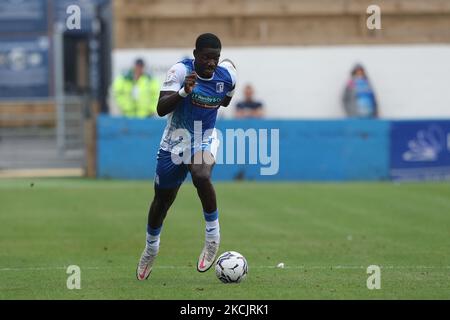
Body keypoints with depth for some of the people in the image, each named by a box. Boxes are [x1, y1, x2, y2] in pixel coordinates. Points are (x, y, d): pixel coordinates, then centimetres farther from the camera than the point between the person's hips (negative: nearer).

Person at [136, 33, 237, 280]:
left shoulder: (227, 75, -11)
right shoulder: (180, 70, -22)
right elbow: (161, 109, -31)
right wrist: (184, 92, -42)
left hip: (204, 141, 0)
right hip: (174, 143, 0)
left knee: (201, 176, -34)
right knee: (162, 200, 14)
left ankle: (213, 236, -16)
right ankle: (150, 249, 41)